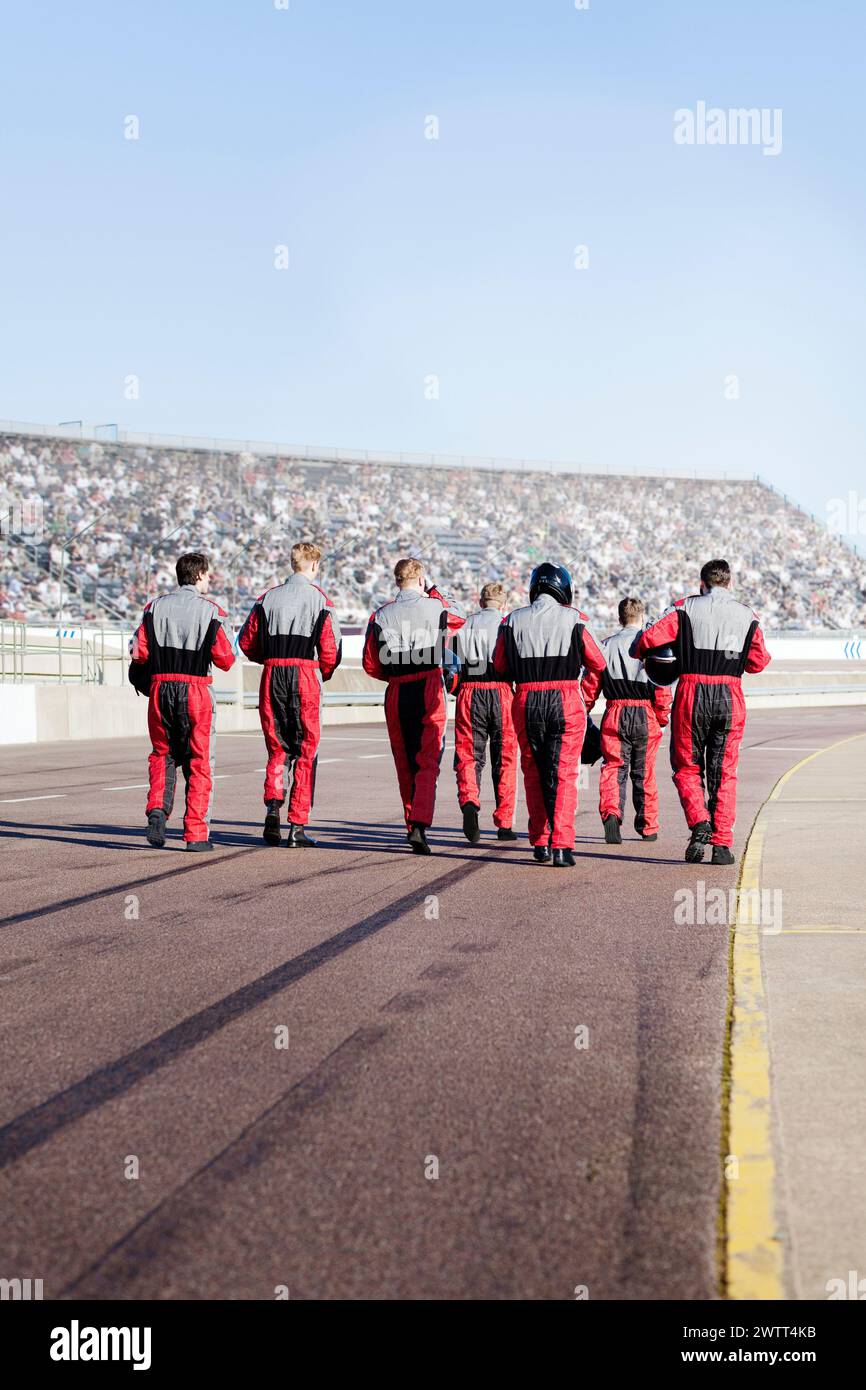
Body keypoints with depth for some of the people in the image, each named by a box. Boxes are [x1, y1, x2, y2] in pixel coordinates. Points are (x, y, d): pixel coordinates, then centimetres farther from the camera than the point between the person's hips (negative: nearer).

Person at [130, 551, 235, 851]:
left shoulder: (156, 607, 5)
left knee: (162, 753, 20)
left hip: (160, 688, 3)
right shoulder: (210, 611, -5)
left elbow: (139, 653, -1)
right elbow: (225, 660, -6)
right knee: (199, 761, 6)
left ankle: (157, 807, -3)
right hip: (195, 689, -3)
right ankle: (196, 834, 6)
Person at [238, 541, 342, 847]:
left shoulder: (268, 598, 7)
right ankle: (297, 827, 3)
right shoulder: (320, 600, -2)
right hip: (305, 675, -3)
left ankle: (273, 804, -8)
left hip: (272, 674, 3)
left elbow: (247, 641, 7)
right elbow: (331, 649, -6)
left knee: (278, 747, 14)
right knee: (306, 752, 4)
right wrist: (323, 674, 13)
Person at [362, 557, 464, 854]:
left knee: (405, 764, 13)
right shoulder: (436, 607, -1)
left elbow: (370, 664, 3)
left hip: (396, 694, 2)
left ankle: (412, 823, 22)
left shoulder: (381, 615, 2)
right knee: (427, 763, -4)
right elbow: (459, 619, 23)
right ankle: (419, 826, -19)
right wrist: (433, 591, 27)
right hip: (430, 689, -2)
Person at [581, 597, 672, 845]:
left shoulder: (606, 646, 3)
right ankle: (648, 827, 23)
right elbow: (662, 687, -6)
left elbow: (590, 683, 1)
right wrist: (662, 718, 4)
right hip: (645, 716, 0)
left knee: (613, 768, -1)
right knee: (644, 772, 12)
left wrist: (583, 713, 10)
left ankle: (611, 813, -26)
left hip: (614, 715, 0)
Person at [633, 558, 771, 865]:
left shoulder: (685, 608, 0)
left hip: (692, 693, -2)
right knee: (723, 773, 9)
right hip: (730, 696, 2)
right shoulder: (747, 615, 8)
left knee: (687, 767, 12)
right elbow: (759, 661, 14)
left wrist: (640, 651, 14)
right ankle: (722, 844, 7)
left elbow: (649, 638, -9)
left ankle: (699, 822, -11)